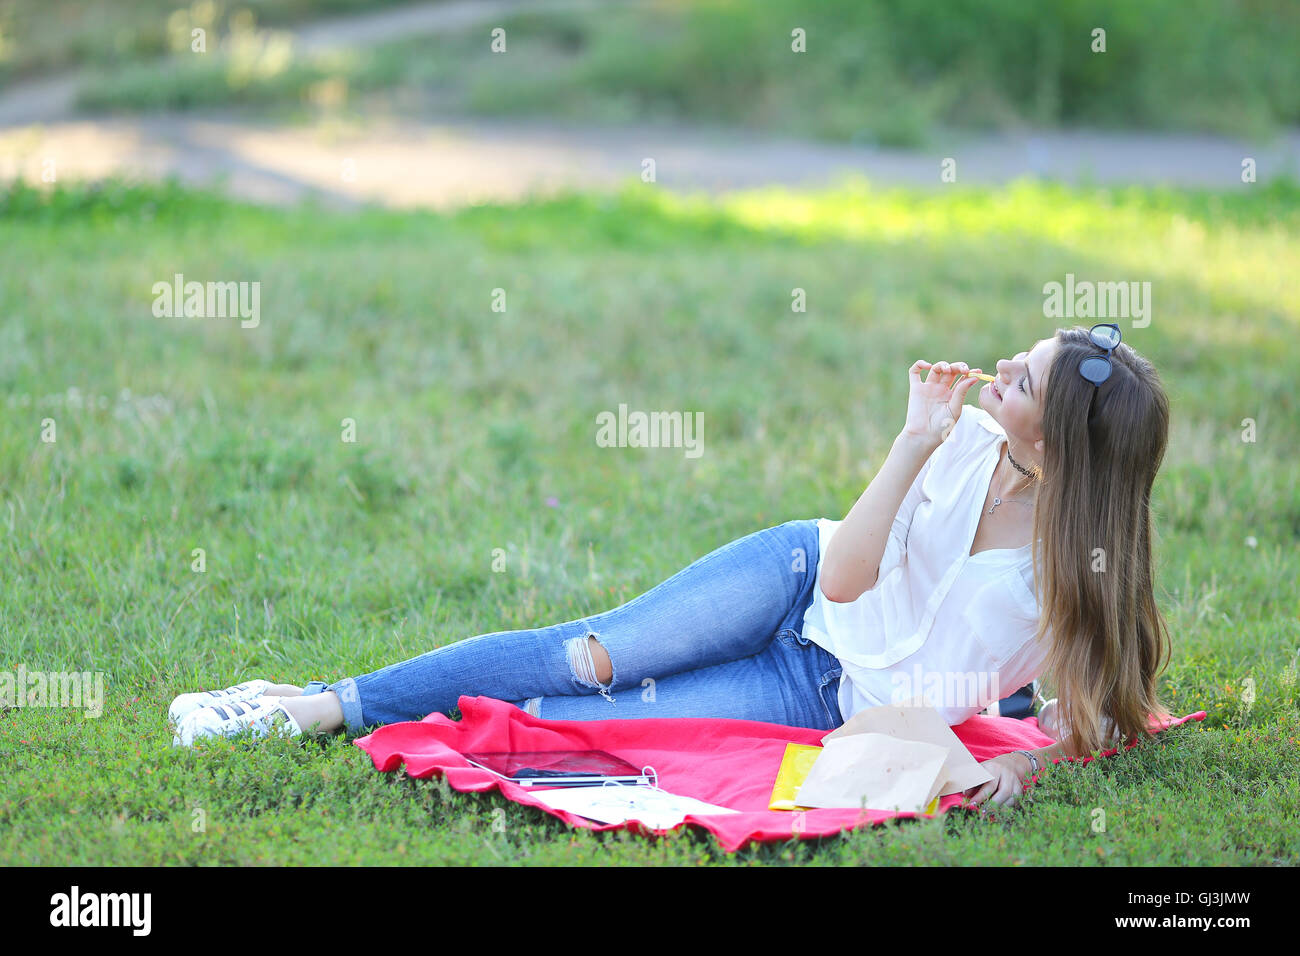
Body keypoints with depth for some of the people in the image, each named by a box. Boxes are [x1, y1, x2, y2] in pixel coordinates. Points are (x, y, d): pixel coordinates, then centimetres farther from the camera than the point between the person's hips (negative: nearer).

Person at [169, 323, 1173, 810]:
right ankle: (320, 702, -7)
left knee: (605, 720, -18)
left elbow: (1105, 712, -10)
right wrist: (917, 438, -25)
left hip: (840, 701, -3)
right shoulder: (967, 439, -10)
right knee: (585, 654, -15)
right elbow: (844, 574, -17)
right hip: (801, 581, 3)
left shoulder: (1085, 563, -20)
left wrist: (1029, 760, -29)